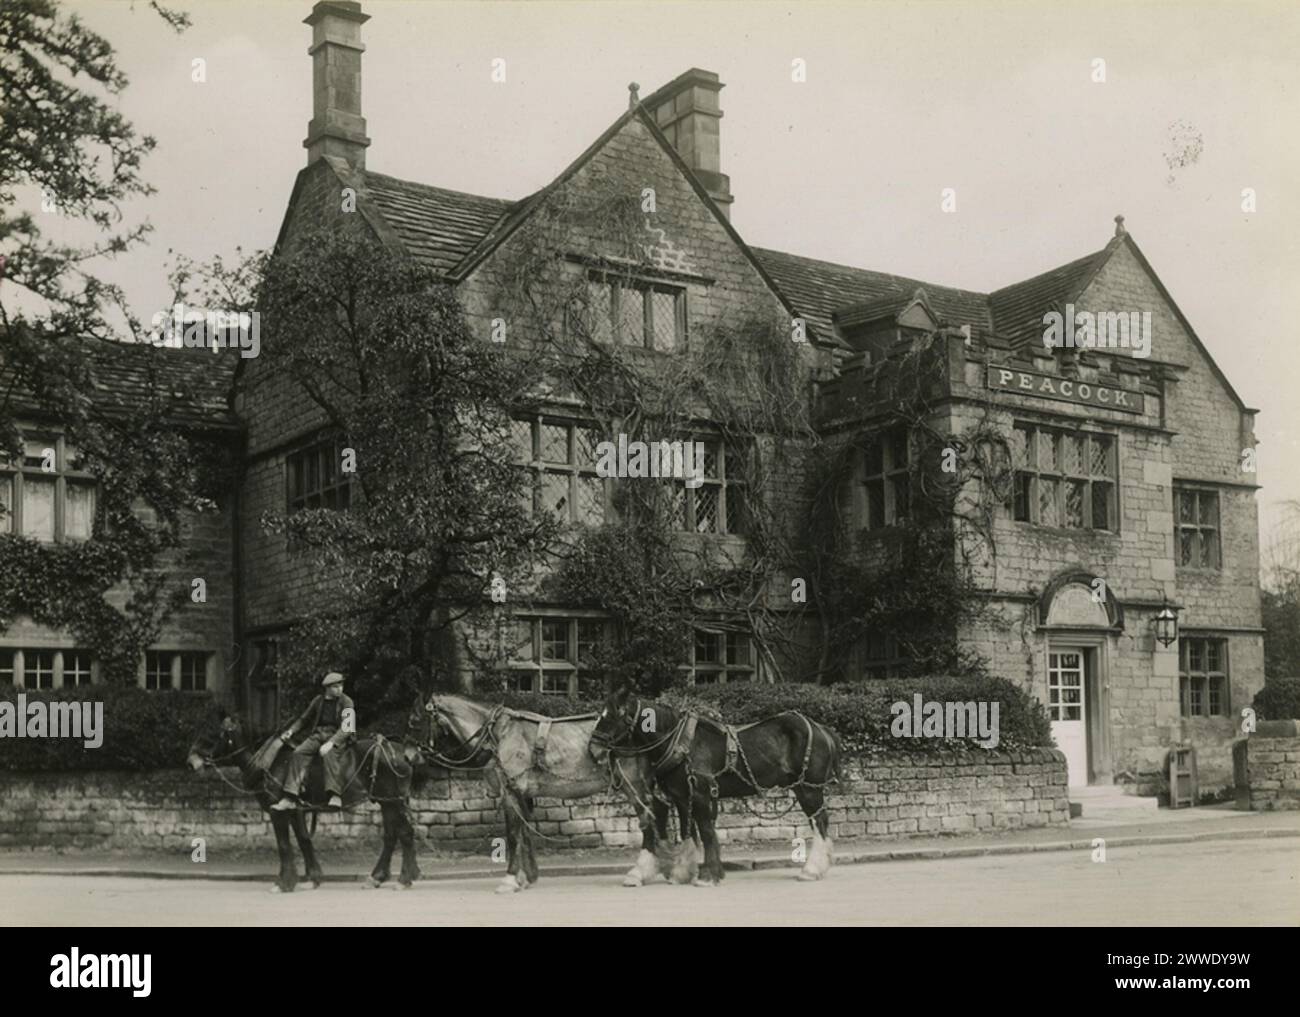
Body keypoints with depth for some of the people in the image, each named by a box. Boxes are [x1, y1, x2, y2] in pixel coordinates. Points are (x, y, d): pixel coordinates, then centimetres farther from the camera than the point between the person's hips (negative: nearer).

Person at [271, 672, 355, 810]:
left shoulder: (346, 702, -3)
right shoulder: (318, 701, 12)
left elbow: (347, 728, -13)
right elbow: (304, 719, 24)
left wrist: (331, 742, -27)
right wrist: (291, 731, 6)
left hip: (337, 735, -5)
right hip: (318, 734, 5)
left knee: (329, 754, -36)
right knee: (299, 753, -19)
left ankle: (335, 796, -42)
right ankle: (290, 798, -22)